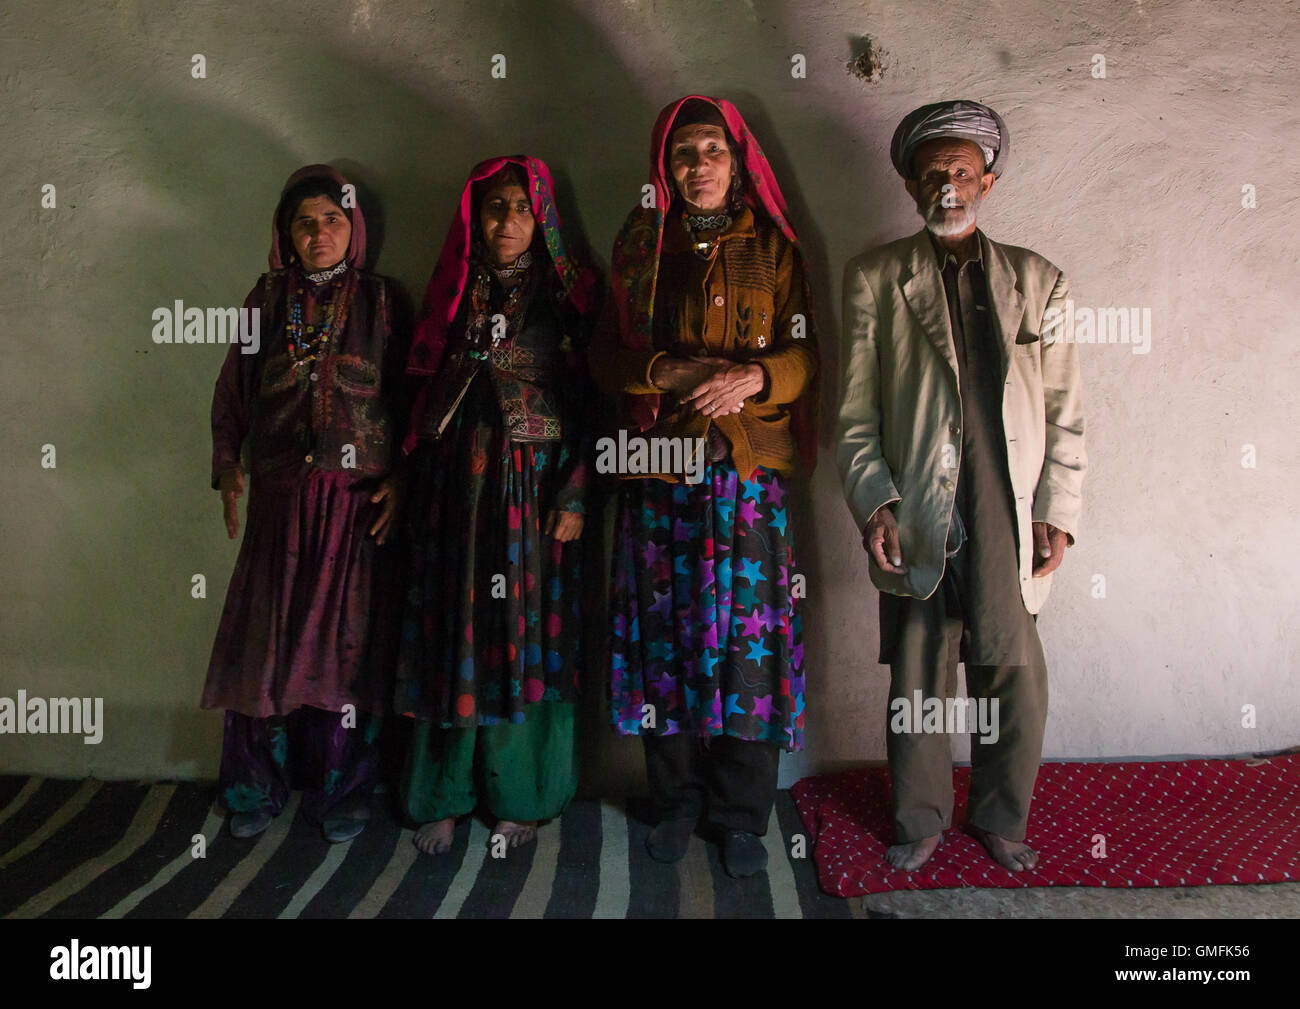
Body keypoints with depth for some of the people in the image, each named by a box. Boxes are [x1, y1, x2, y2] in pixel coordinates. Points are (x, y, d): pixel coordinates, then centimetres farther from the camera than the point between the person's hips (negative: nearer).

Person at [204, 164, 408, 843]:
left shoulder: (379, 299, 3)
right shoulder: (268, 298, 8)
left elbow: (405, 394, 2)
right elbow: (233, 389, 12)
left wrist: (401, 478, -6)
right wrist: (227, 466, 4)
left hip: (359, 500, -1)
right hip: (280, 498, 2)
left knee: (348, 640, 3)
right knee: (266, 637, 5)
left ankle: (341, 792, 18)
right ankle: (258, 786, 22)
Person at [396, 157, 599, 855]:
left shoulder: (568, 295, 2)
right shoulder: (454, 294, 10)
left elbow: (589, 404, -3)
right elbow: (427, 398, 10)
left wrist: (575, 496, -12)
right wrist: (418, 492, 4)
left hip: (535, 484, -2)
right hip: (458, 484, 2)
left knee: (528, 631, 3)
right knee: (455, 633, 4)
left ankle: (521, 797, 18)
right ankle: (444, 796, 18)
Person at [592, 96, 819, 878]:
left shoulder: (771, 247, 9)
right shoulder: (640, 247, 12)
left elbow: (805, 352, 4)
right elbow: (609, 355, 7)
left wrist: (754, 376, -16)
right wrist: (669, 371, -12)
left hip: (750, 467, -1)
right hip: (660, 465, 1)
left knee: (748, 631, -1)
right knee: (667, 630, 4)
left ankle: (742, 815, 14)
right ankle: (678, 801, 21)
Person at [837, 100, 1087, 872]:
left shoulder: (1038, 280, 11)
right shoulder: (876, 279, 7)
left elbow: (1065, 410, 9)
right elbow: (857, 411, 4)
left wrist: (1058, 512, 0)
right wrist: (872, 501, -7)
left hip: (1009, 517, 1)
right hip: (916, 518, -1)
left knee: (1016, 678, 8)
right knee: (918, 680, 8)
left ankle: (1001, 818, 32)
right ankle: (921, 821, 30)